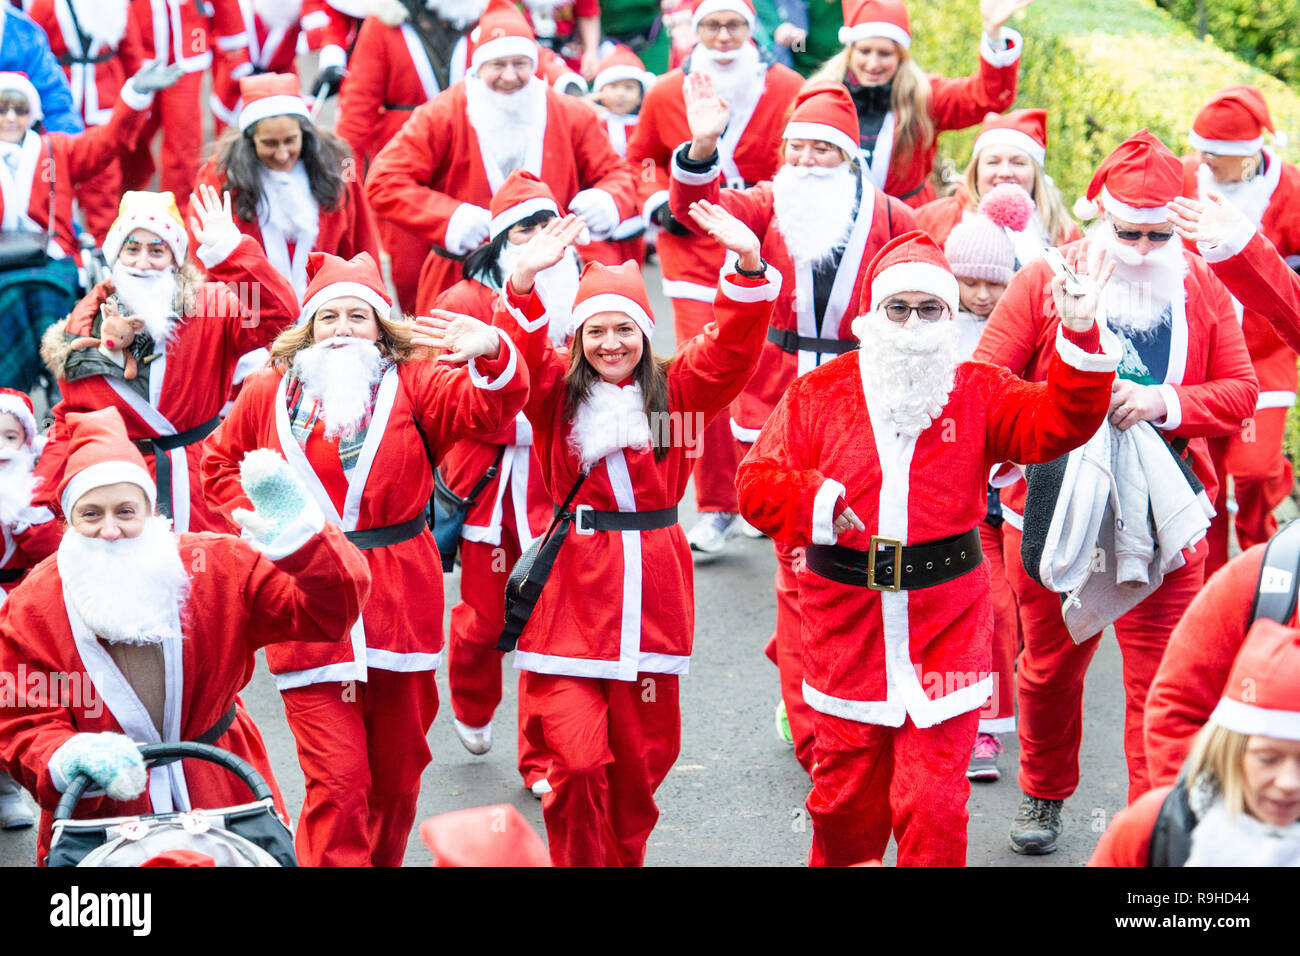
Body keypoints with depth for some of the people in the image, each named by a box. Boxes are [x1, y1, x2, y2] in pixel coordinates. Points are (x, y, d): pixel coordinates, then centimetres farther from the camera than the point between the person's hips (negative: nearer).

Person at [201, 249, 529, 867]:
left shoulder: (412, 384, 1)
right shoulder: (269, 391, 5)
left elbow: (489, 409, -16)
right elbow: (219, 463, 20)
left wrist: (492, 354, -36)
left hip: (400, 607, 1)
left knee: (397, 774, 14)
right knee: (337, 779, -9)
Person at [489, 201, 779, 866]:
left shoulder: (675, 390, 6)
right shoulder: (558, 393, 4)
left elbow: (731, 351, -8)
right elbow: (520, 360, -15)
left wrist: (749, 264, -23)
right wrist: (525, 281, -32)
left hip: (650, 594, 2)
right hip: (570, 593, -2)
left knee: (639, 761, 11)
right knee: (577, 761, -9)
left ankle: (624, 859, 30)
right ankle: (576, 861, 9)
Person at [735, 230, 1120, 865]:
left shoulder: (978, 393, 3)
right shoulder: (817, 394, 3)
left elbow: (1057, 423, -12)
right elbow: (757, 481, -2)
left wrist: (1080, 333, -25)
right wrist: (811, 500, -21)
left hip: (945, 624, -1)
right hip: (847, 619, 1)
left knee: (934, 800, -3)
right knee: (845, 791, 13)